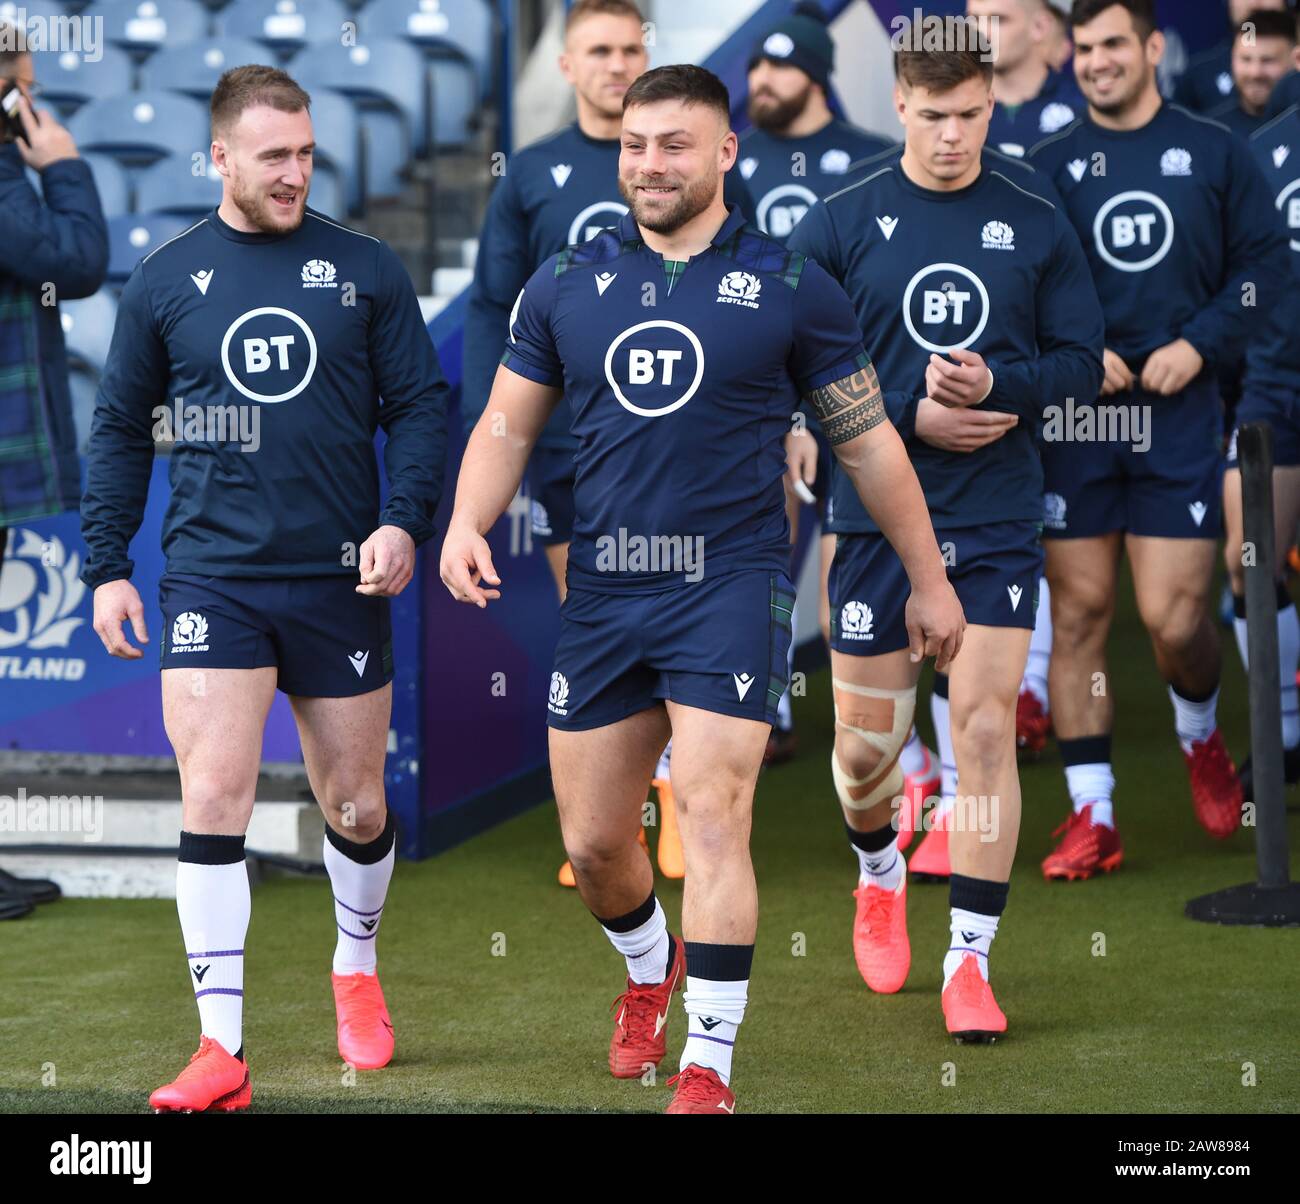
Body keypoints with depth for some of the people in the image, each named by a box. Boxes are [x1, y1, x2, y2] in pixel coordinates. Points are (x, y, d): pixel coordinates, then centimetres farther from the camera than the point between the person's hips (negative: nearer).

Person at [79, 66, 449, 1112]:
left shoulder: (364, 269, 4)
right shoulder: (166, 279, 4)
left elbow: (421, 403, 5)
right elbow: (122, 428, 11)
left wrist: (406, 519, -11)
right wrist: (107, 566, 6)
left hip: (339, 581, 1)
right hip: (213, 581, -1)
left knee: (357, 807, 10)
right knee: (213, 800, -11)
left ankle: (356, 969, 39)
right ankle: (221, 1051, -6)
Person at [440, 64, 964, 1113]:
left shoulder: (789, 288, 0)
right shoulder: (564, 287, 7)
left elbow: (868, 442, 7)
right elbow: (508, 426, 13)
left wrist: (929, 579, 10)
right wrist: (466, 524, -6)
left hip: (731, 584, -3)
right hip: (602, 591, 4)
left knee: (713, 819, -14)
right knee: (591, 841, 9)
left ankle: (708, 1067, -7)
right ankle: (650, 973, 41)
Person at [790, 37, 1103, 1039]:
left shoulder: (1037, 227, 4)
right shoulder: (840, 225, 1)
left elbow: (1083, 362, 4)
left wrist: (997, 384, -14)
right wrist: (910, 413, -12)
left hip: (998, 523, 0)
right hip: (876, 516, 0)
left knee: (985, 728, -8)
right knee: (866, 744, 6)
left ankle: (969, 960, -1)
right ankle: (881, 875, 39)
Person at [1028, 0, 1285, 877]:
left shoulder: (1215, 153, 5)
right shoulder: (1048, 165, 7)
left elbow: (1264, 264, 4)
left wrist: (1199, 345, -8)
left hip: (1180, 413, -1)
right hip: (1073, 418, 1)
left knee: (1174, 617, -6)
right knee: (1079, 612, 0)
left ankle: (1202, 738, 28)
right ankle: (1092, 816, 6)